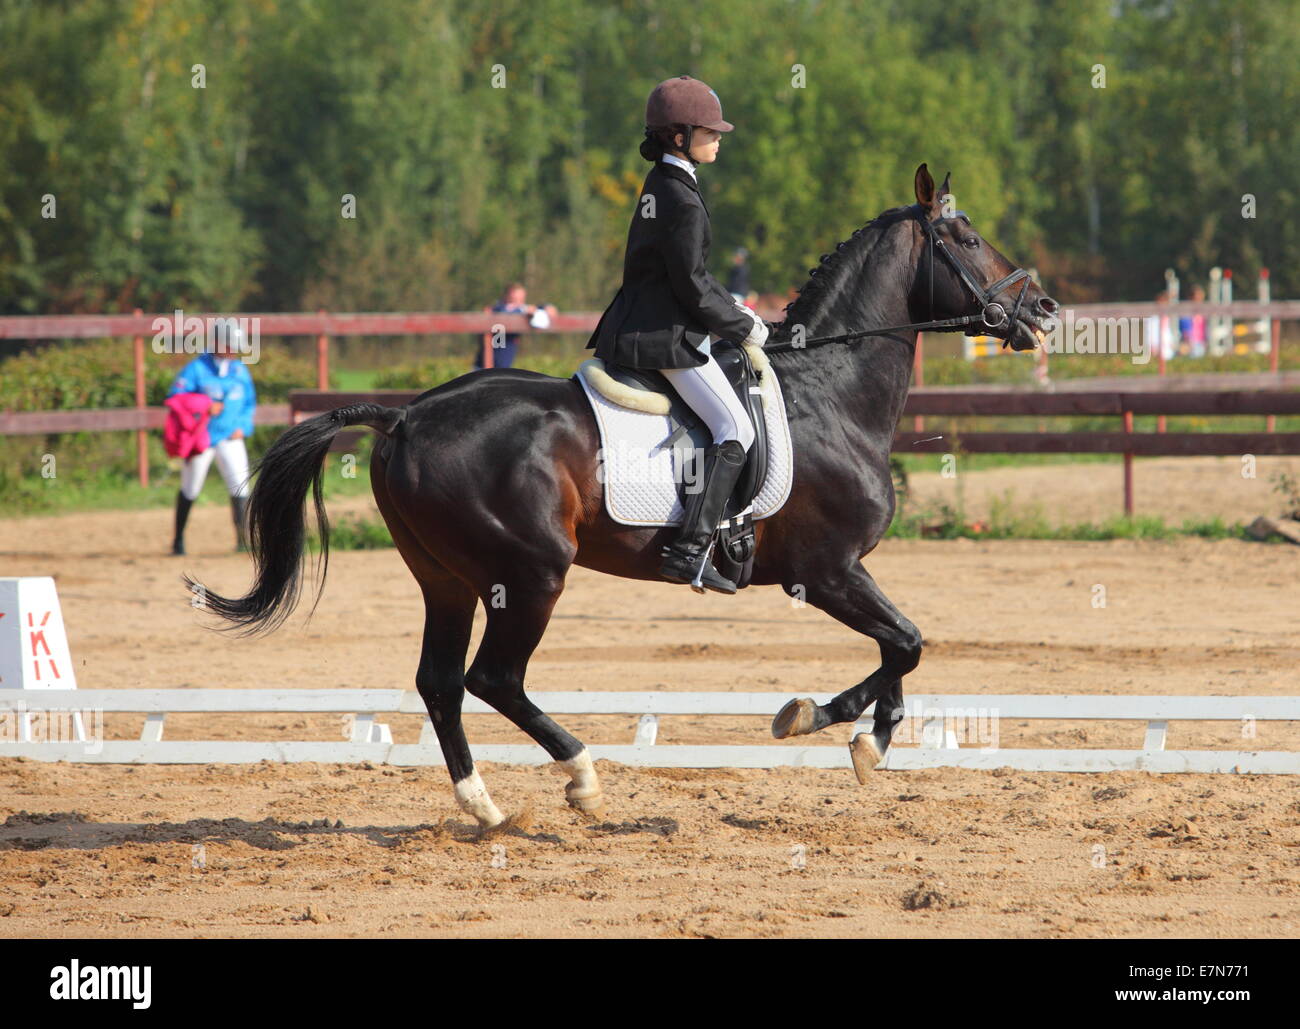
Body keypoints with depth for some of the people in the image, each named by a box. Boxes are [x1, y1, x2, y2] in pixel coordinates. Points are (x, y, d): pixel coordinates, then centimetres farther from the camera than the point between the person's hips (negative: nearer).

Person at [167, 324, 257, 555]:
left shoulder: (241, 371, 7)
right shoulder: (196, 369, -8)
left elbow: (249, 403, 17)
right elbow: (175, 398, -12)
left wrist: (243, 427, 1)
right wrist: (205, 408, -22)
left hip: (230, 438, 3)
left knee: (239, 487, -12)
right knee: (189, 490, 7)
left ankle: (243, 539, -9)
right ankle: (178, 539, 23)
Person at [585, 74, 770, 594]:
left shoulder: (661, 185, 12)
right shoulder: (682, 202, -19)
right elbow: (692, 287, -19)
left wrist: (734, 312, 16)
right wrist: (743, 327, -7)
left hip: (633, 328, 11)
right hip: (665, 336, -11)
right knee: (735, 429, -12)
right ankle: (689, 550, -20)